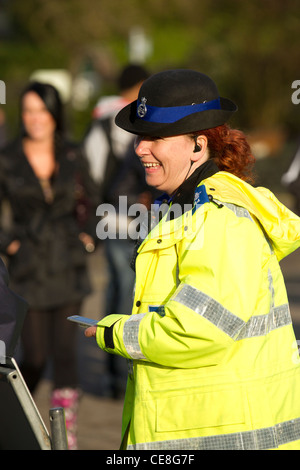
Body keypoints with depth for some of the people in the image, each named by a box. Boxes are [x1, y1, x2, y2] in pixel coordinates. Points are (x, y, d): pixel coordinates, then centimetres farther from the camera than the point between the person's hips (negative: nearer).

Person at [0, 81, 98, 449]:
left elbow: (88, 201, 19)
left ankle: (66, 436, -2)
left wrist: (86, 236, 7)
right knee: (35, 356, 2)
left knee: (65, 350, -6)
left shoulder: (72, 157, 4)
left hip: (68, 266, 2)